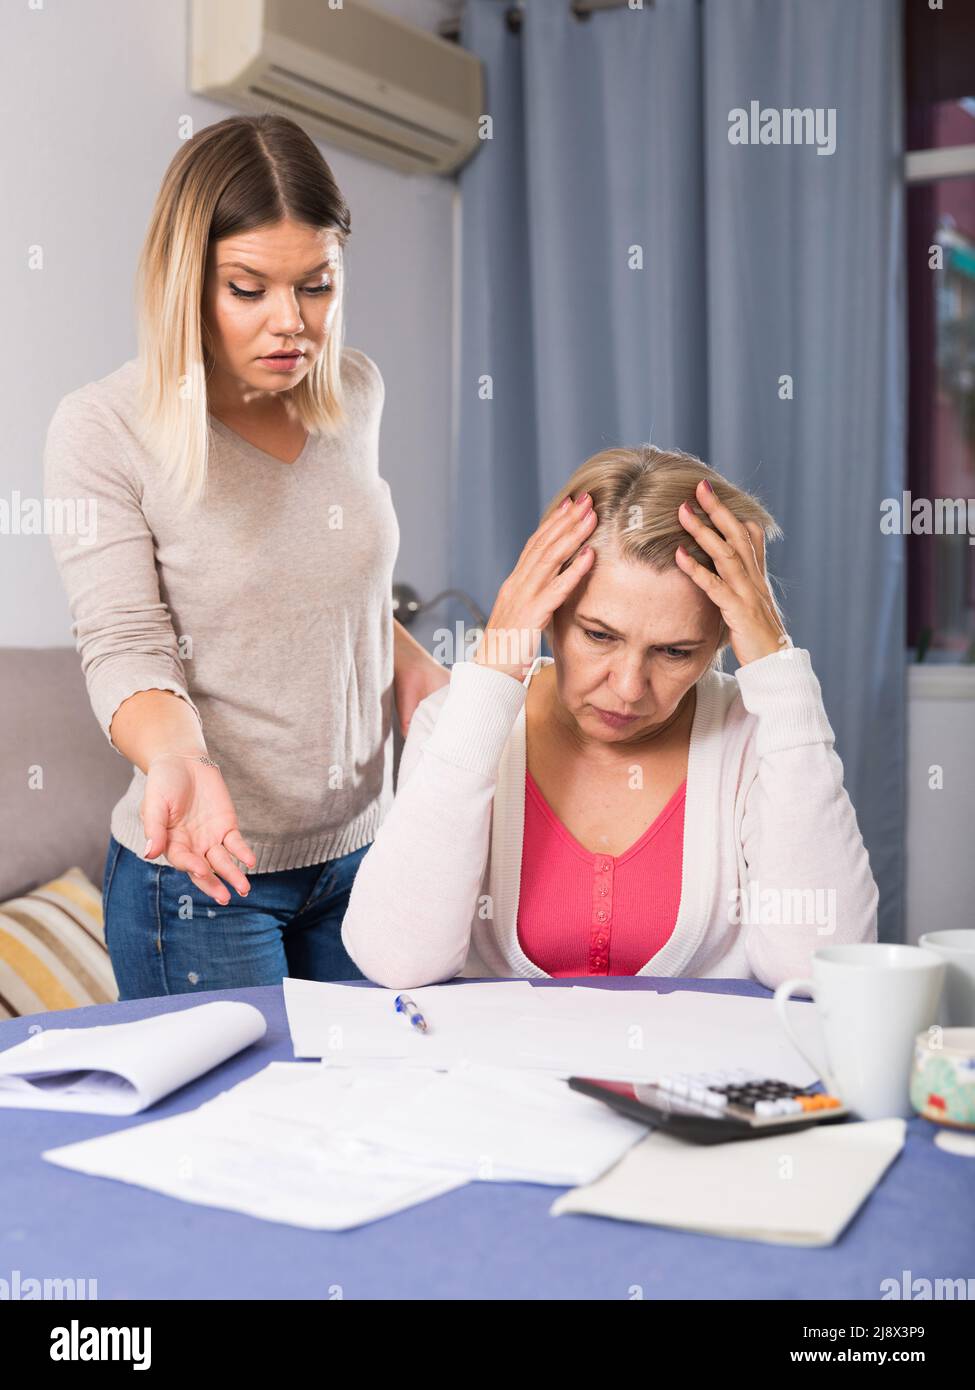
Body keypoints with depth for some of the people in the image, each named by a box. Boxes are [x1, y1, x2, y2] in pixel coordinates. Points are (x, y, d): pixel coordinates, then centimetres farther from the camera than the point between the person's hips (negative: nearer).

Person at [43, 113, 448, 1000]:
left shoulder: (356, 392, 2)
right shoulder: (102, 429, -15)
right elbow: (125, 647, -18)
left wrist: (413, 667, 1)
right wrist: (176, 759, -37)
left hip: (362, 849, 5)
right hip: (203, 866, -5)